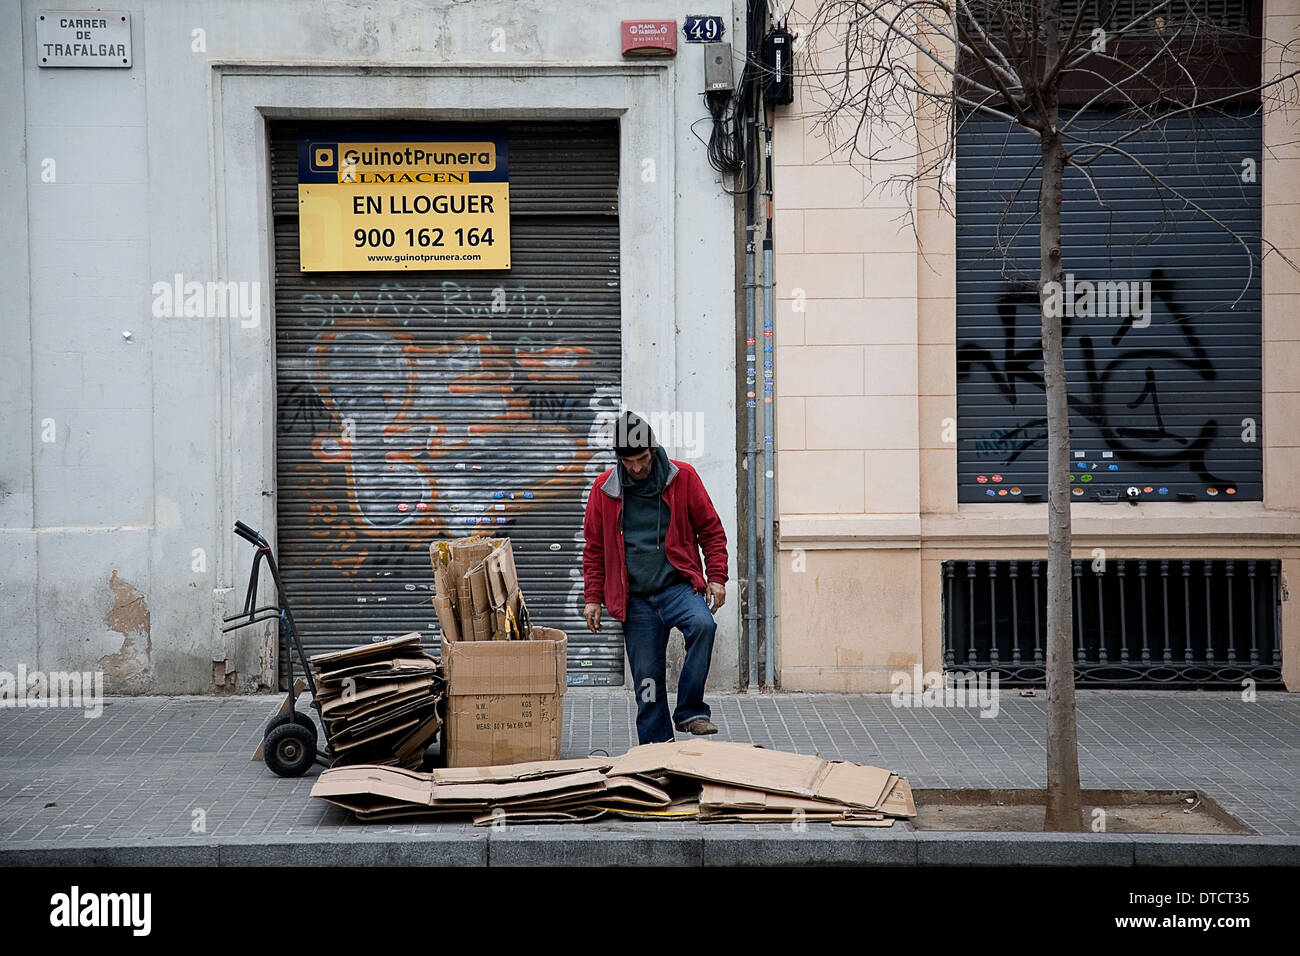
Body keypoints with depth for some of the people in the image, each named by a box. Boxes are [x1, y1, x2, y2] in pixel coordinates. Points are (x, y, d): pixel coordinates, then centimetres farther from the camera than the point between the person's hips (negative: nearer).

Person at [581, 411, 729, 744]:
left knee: (703, 625, -30)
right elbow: (594, 548, 14)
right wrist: (593, 598, 10)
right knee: (647, 678, 0)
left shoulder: (682, 478, 1)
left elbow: (711, 530, 7)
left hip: (679, 586, -1)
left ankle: (690, 712, -17)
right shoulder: (604, 489, 5)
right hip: (635, 598, 2)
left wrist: (717, 577, -2)